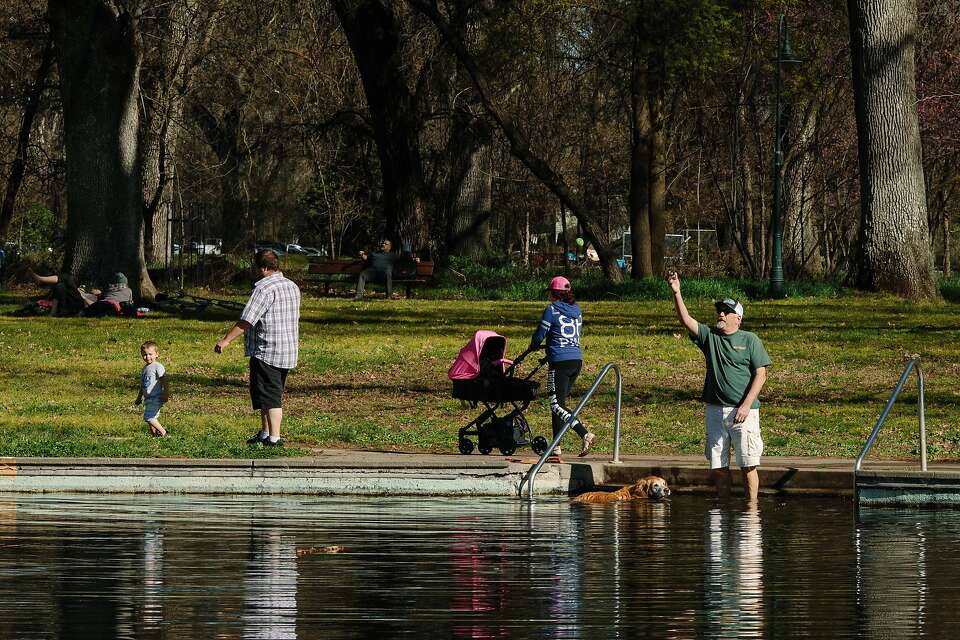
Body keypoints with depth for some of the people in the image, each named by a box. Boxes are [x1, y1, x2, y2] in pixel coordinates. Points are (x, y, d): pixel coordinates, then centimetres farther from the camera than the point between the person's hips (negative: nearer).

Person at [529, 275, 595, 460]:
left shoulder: (551, 310, -7)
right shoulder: (576, 310, 13)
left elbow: (539, 335, -4)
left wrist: (533, 346, 19)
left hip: (560, 362, -7)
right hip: (577, 360, 7)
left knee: (557, 405, -7)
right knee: (558, 404, 14)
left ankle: (585, 434, -23)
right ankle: (556, 447, 14)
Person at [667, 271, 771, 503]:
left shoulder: (750, 340, 0)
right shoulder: (709, 336, 9)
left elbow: (760, 374, -3)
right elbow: (686, 319, -3)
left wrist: (746, 405, -12)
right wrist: (676, 293, -17)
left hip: (743, 410, -4)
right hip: (715, 409, 4)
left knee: (748, 465, -6)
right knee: (718, 465, 6)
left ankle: (751, 506, -3)